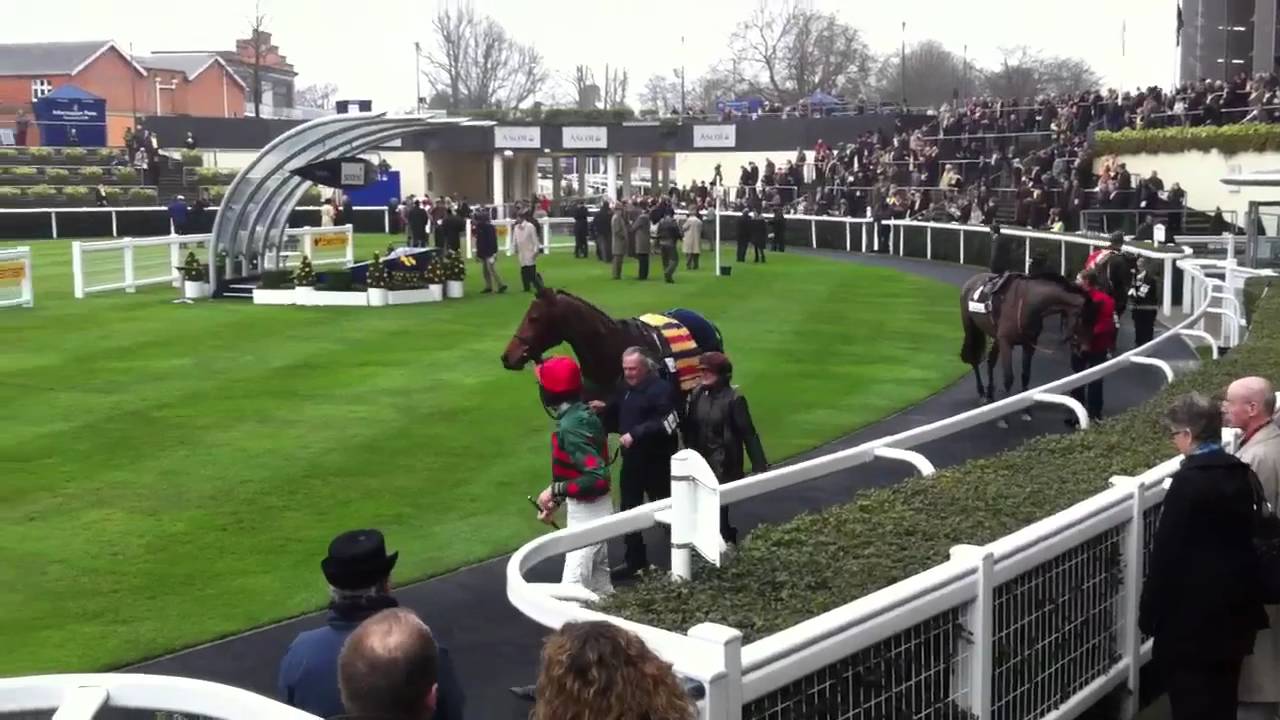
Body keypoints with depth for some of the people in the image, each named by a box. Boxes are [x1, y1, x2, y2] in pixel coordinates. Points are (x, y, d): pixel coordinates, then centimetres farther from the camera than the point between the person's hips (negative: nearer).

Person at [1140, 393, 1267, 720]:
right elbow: (1241, 535, 13)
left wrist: (1149, 614, -9)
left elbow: (1166, 552, -17)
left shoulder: (1189, 481, -19)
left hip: (1194, 611, -8)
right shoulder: (1240, 472, 4)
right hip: (1236, 604, 8)